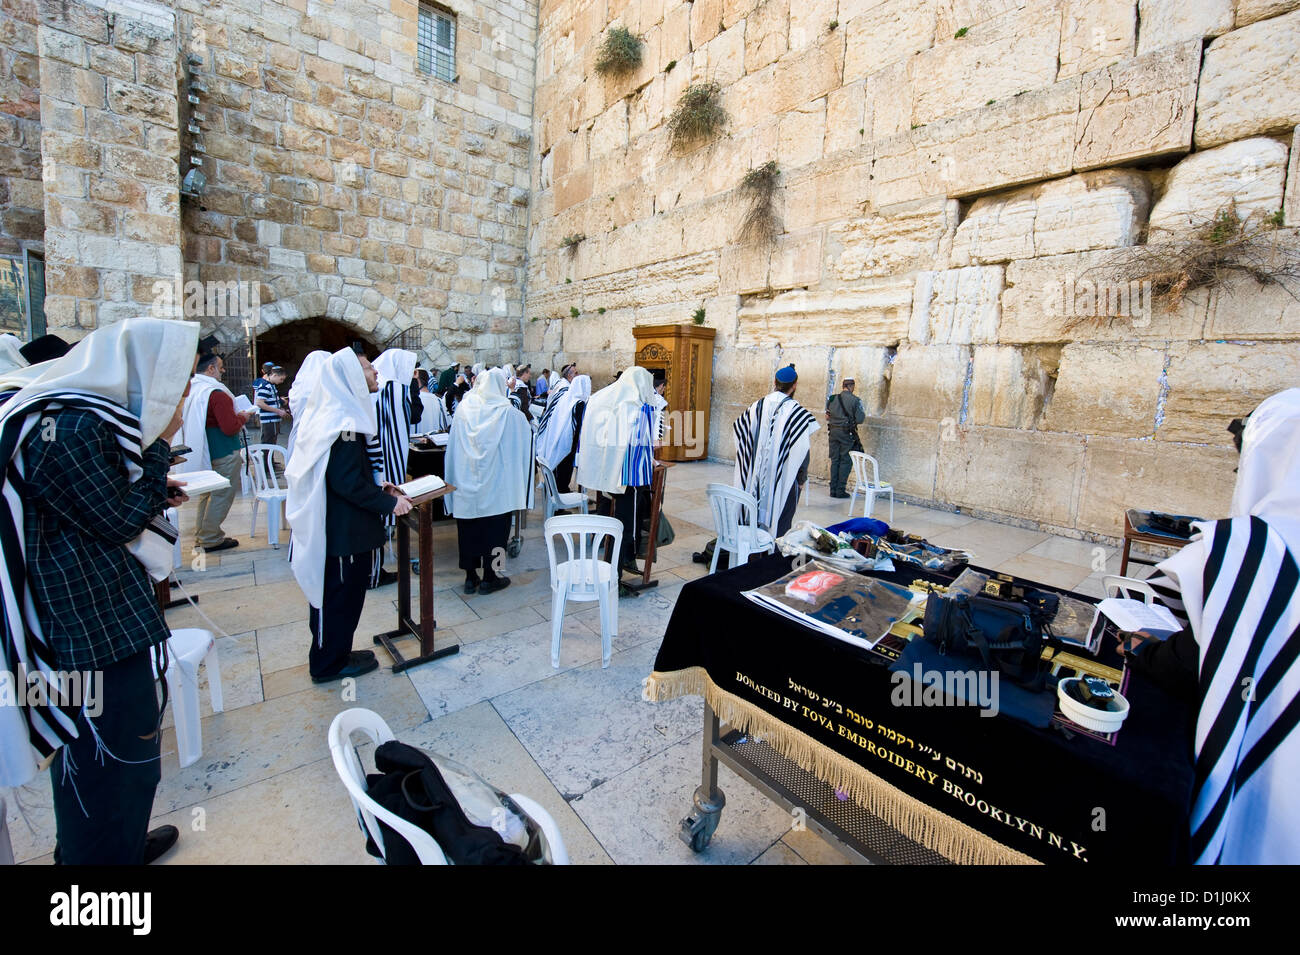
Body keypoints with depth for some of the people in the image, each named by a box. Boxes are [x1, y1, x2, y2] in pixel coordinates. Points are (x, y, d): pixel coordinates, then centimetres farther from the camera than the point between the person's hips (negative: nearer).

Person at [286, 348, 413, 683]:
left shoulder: (333, 414, 10)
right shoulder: (345, 423, -21)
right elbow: (347, 482, -26)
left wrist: (377, 488, 12)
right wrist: (388, 503, -18)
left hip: (332, 525, 10)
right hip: (344, 528, -10)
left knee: (330, 590, 20)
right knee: (343, 592, 6)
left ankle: (329, 654, 37)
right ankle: (330, 664, 23)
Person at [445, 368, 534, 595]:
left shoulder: (463, 409, -1)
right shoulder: (509, 413, -10)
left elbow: (453, 447, 6)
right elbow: (527, 434, 5)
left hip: (465, 483, 3)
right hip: (496, 482, -3)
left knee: (468, 528, 12)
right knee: (494, 527, 8)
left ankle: (470, 577, 22)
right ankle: (489, 577, 16)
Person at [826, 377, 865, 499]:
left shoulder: (832, 399, 4)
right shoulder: (855, 400, -9)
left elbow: (827, 417, 7)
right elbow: (860, 419, -10)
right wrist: (864, 415, 11)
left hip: (833, 431, 4)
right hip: (847, 433, -4)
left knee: (835, 460, 10)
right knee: (846, 461, 4)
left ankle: (833, 489, 13)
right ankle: (840, 490, 3)